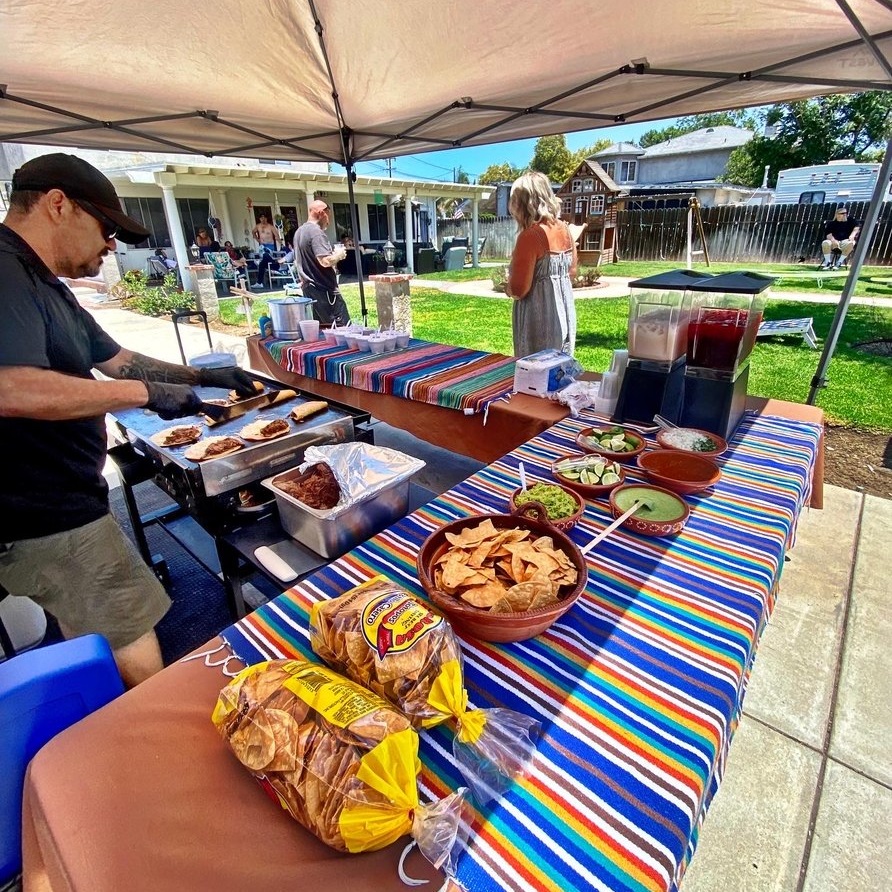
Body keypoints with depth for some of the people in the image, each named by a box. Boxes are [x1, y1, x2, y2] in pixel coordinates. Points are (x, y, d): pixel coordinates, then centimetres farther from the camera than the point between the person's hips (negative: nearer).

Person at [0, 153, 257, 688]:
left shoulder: (47, 288, 16)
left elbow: (119, 360, 22)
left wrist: (204, 376, 21)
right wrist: (147, 393, -24)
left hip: (63, 502, 11)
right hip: (48, 519, -11)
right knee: (140, 665, -2)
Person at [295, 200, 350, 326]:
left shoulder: (299, 232, 16)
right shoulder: (316, 232, -14)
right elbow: (325, 262, -23)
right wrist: (338, 255, -6)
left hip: (308, 288, 10)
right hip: (324, 290, -10)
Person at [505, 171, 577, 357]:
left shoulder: (530, 235, -16)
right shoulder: (563, 229, 6)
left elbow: (518, 290, -17)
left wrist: (509, 287, 3)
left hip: (539, 318, -8)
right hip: (565, 310, 8)